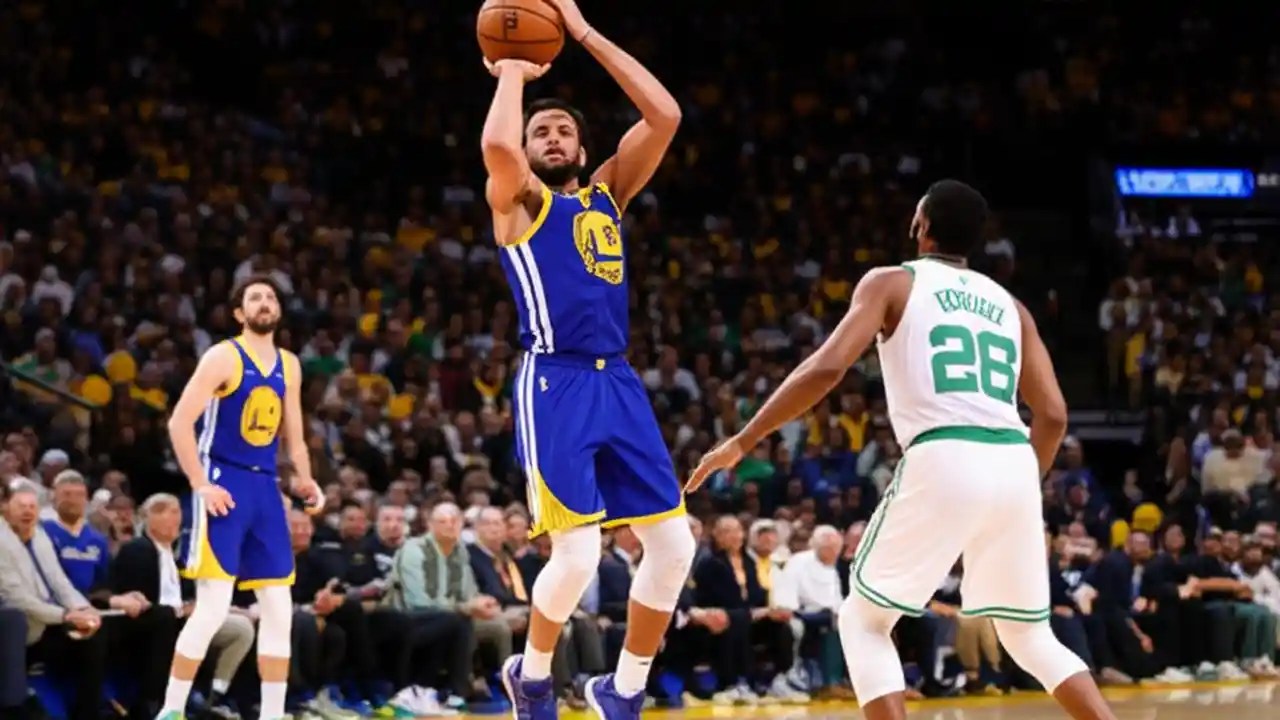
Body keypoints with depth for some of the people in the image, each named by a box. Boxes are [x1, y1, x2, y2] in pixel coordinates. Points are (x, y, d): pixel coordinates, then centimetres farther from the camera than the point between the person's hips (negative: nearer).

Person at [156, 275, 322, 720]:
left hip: (265, 487, 7)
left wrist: (305, 481, 4)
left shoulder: (289, 365, 14)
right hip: (223, 485, -7)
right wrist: (200, 485, -18)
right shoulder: (223, 357, -7)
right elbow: (179, 422, -13)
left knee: (280, 610, 4)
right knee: (212, 609, -13)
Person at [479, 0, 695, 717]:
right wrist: (513, 73, -2)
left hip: (619, 383, 6)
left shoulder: (608, 192, 19)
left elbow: (665, 115, 8)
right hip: (556, 387, -6)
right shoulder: (518, 201, 4)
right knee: (578, 556, -14)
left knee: (674, 545, 0)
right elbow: (497, 146, -21)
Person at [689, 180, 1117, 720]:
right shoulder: (1009, 305, 23)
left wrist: (742, 442, 2)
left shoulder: (893, 283, 11)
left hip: (943, 460, -5)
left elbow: (827, 368, -4)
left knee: (863, 620, 12)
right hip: (1012, 462, 5)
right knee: (1031, 636, 21)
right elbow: (1053, 416, 16)